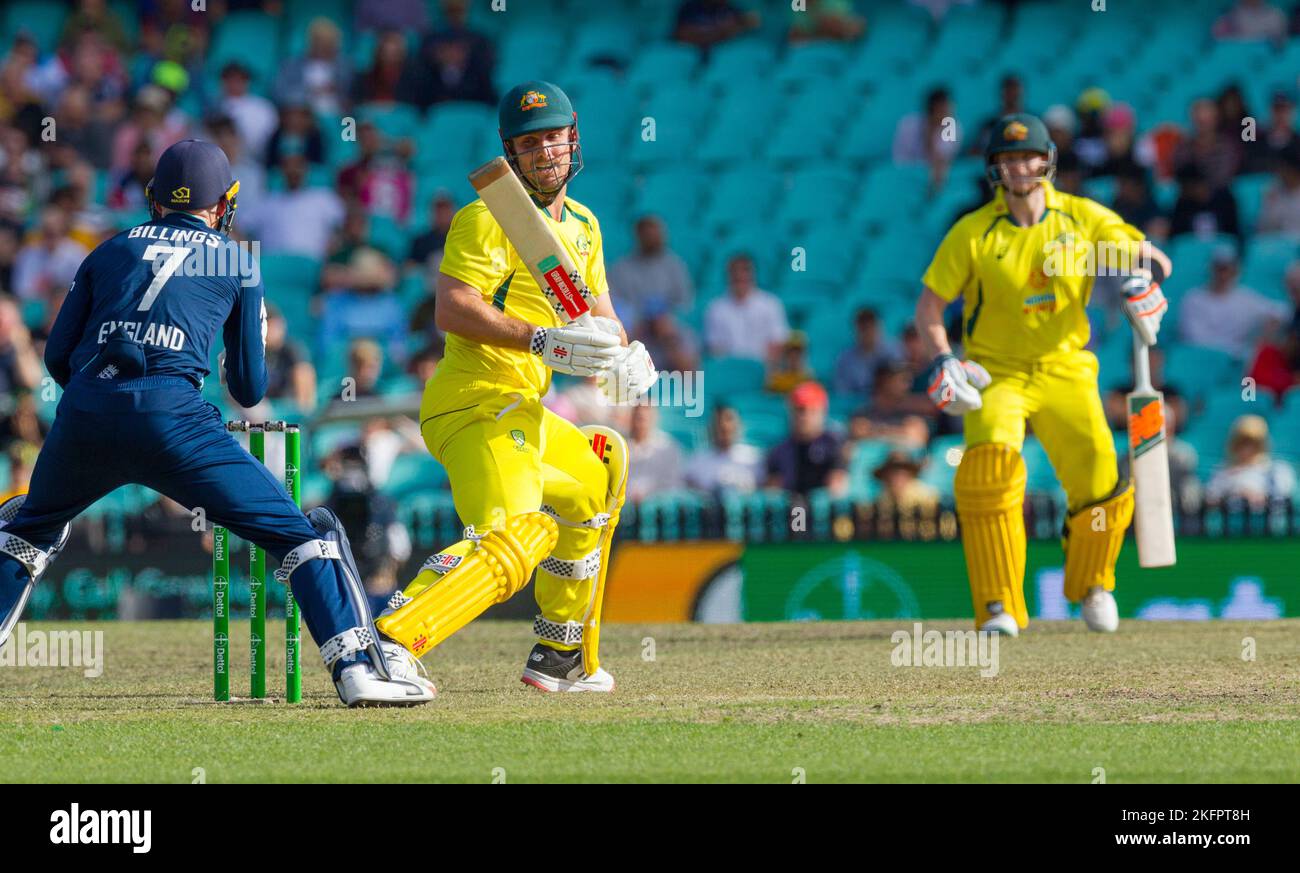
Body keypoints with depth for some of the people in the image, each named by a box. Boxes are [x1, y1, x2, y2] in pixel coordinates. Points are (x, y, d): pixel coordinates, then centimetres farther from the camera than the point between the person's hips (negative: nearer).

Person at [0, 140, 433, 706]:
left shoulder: (111, 251, 24)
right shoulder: (237, 265, 19)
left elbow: (57, 357, 19)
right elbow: (249, 389, 18)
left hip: (84, 411, 3)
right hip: (172, 413, -3)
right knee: (304, 534, 3)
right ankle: (358, 665, -13)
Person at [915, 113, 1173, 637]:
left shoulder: (1083, 218, 0)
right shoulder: (972, 234, -4)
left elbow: (1153, 259, 5)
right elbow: (929, 305, 1)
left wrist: (1145, 276, -19)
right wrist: (943, 363, -15)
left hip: (1065, 370, 1)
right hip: (995, 374, -1)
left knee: (1102, 485, -11)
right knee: (990, 468, -27)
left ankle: (1091, 585, 21)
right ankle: (1001, 608, -21)